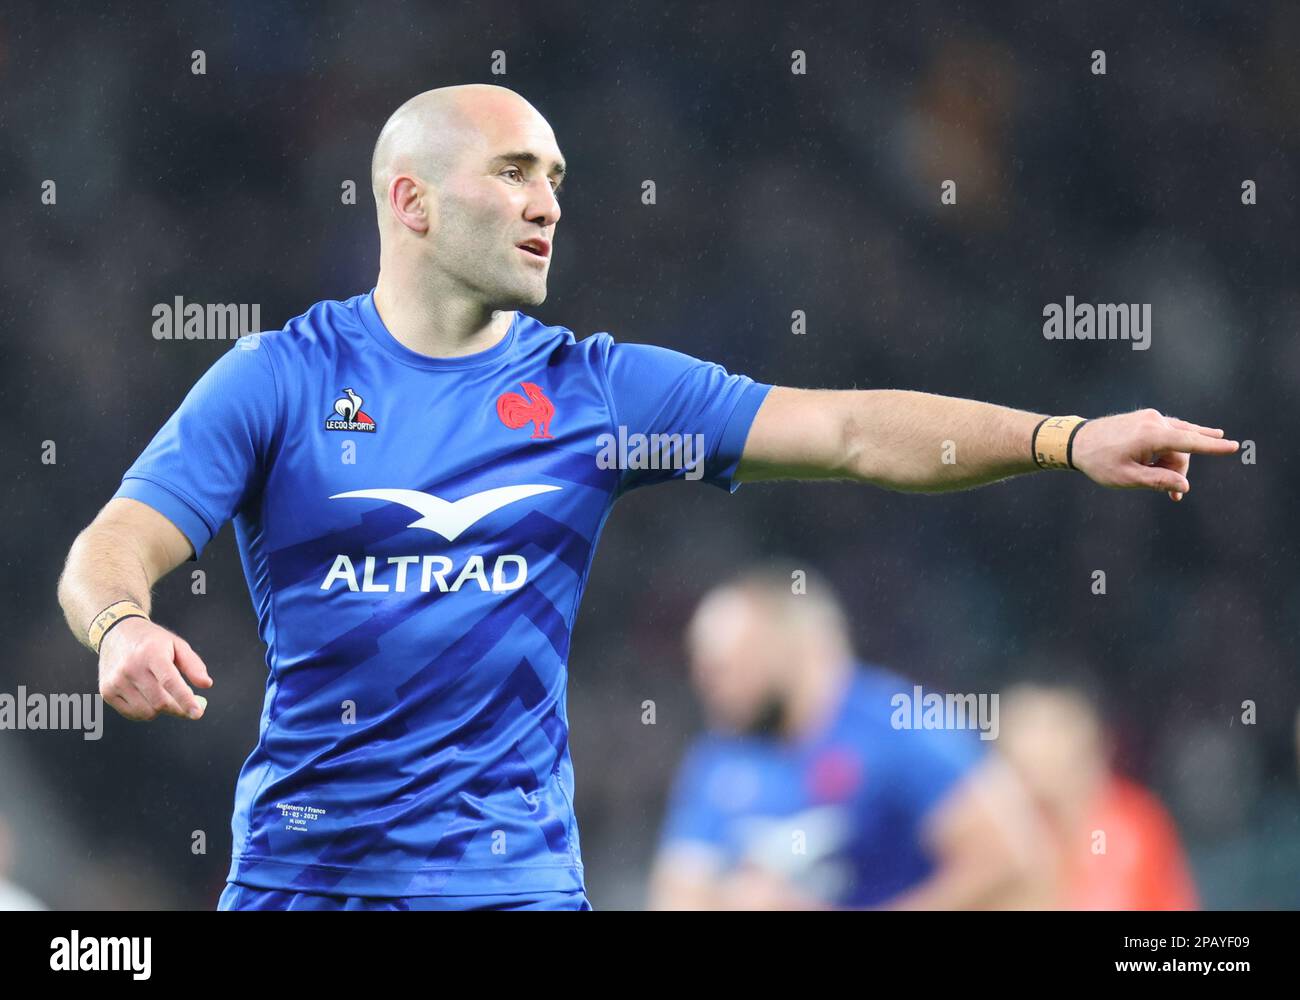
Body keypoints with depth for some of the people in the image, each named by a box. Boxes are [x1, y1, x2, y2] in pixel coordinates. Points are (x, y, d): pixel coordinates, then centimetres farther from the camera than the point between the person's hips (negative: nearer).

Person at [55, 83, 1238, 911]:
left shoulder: (597, 390, 4)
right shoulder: (277, 378, 0)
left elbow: (847, 431, -1)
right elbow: (114, 548, -6)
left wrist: (1065, 439, -13)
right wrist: (125, 629, -30)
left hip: (511, 868, 1)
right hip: (301, 867, -1)